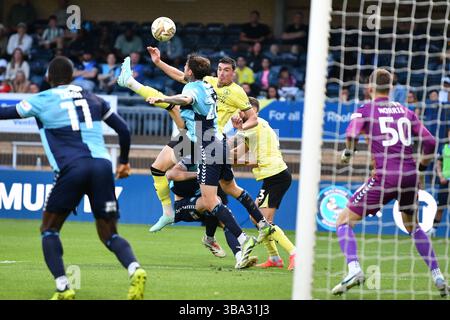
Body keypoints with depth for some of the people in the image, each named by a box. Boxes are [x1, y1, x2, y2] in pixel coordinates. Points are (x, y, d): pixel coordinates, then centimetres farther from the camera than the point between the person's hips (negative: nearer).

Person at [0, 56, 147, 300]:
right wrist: (124, 161, 36)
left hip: (72, 168, -4)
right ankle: (134, 269, -21)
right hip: (102, 165, 4)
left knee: (49, 229, 13)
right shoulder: (91, 99, 21)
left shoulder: (43, 100, 9)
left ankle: (63, 288, -4)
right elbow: (123, 129, 22)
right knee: (109, 235, 9)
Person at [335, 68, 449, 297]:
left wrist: (347, 154, 5)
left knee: (344, 220, 4)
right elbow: (429, 142, 12)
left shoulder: (365, 110, 4)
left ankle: (354, 269, -18)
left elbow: (352, 136, -15)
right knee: (413, 227, 27)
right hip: (410, 176, 5)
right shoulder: (405, 111, 16)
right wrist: (421, 167, 25)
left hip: (385, 176, -5)